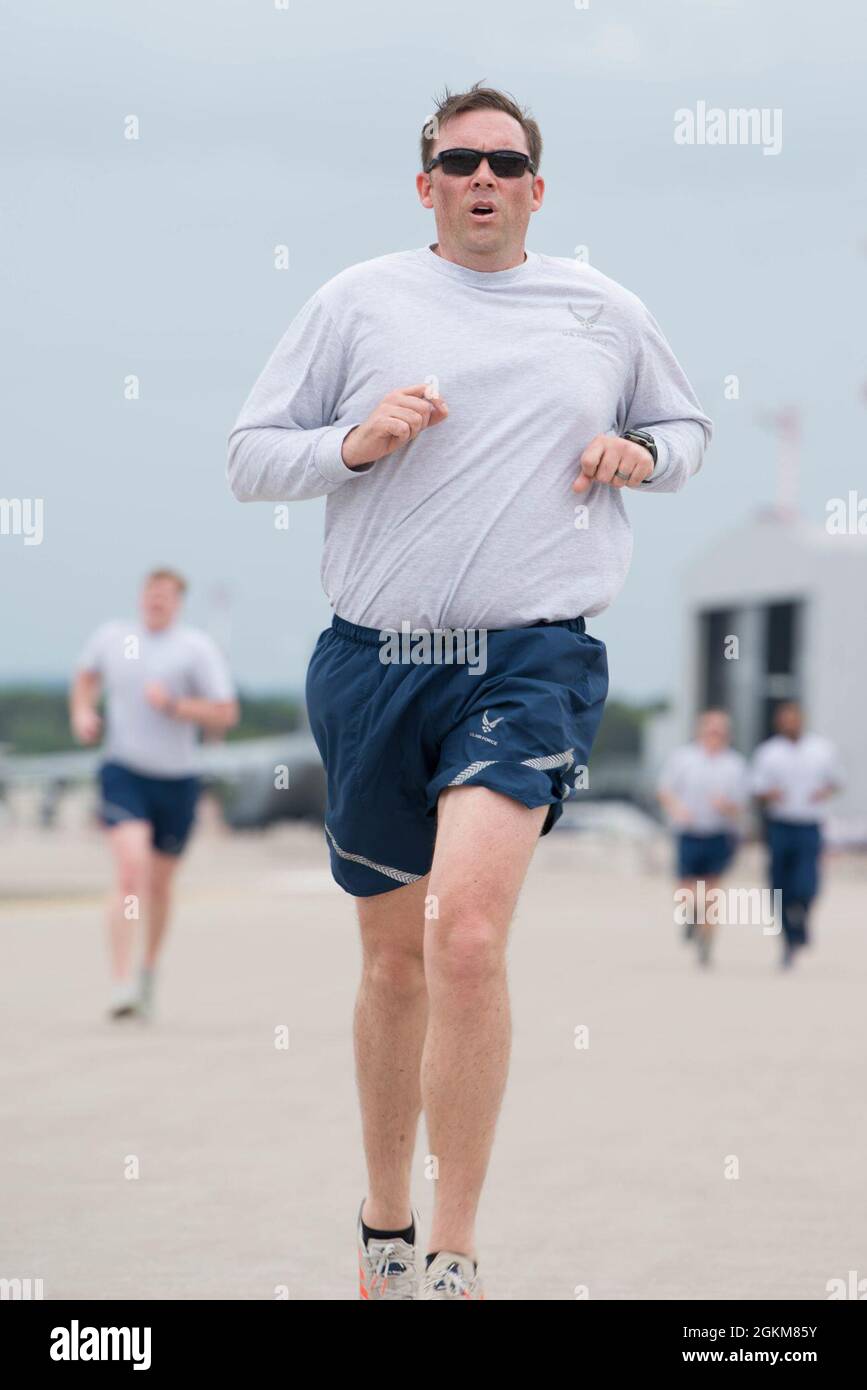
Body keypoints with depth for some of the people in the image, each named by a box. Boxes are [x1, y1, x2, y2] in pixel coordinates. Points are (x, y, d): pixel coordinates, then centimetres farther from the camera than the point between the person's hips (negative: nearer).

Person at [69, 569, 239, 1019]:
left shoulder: (197, 648, -4)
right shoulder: (110, 637, 4)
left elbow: (225, 715, -6)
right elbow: (86, 677, 25)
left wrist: (174, 705, -18)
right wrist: (81, 713, 6)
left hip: (176, 779, 1)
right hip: (123, 771, -1)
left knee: (159, 884, 14)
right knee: (131, 870, -21)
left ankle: (149, 970, 40)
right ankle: (121, 984, -26)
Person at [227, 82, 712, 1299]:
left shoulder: (607, 312, 12)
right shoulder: (358, 300, 8)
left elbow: (688, 428, 29)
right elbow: (248, 459, 9)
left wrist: (643, 456, 6)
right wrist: (353, 443, -9)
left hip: (532, 659, -1)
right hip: (372, 662, 2)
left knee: (466, 933, -21)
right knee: (394, 958, 11)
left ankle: (451, 1261, -15)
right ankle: (384, 1228, 29)